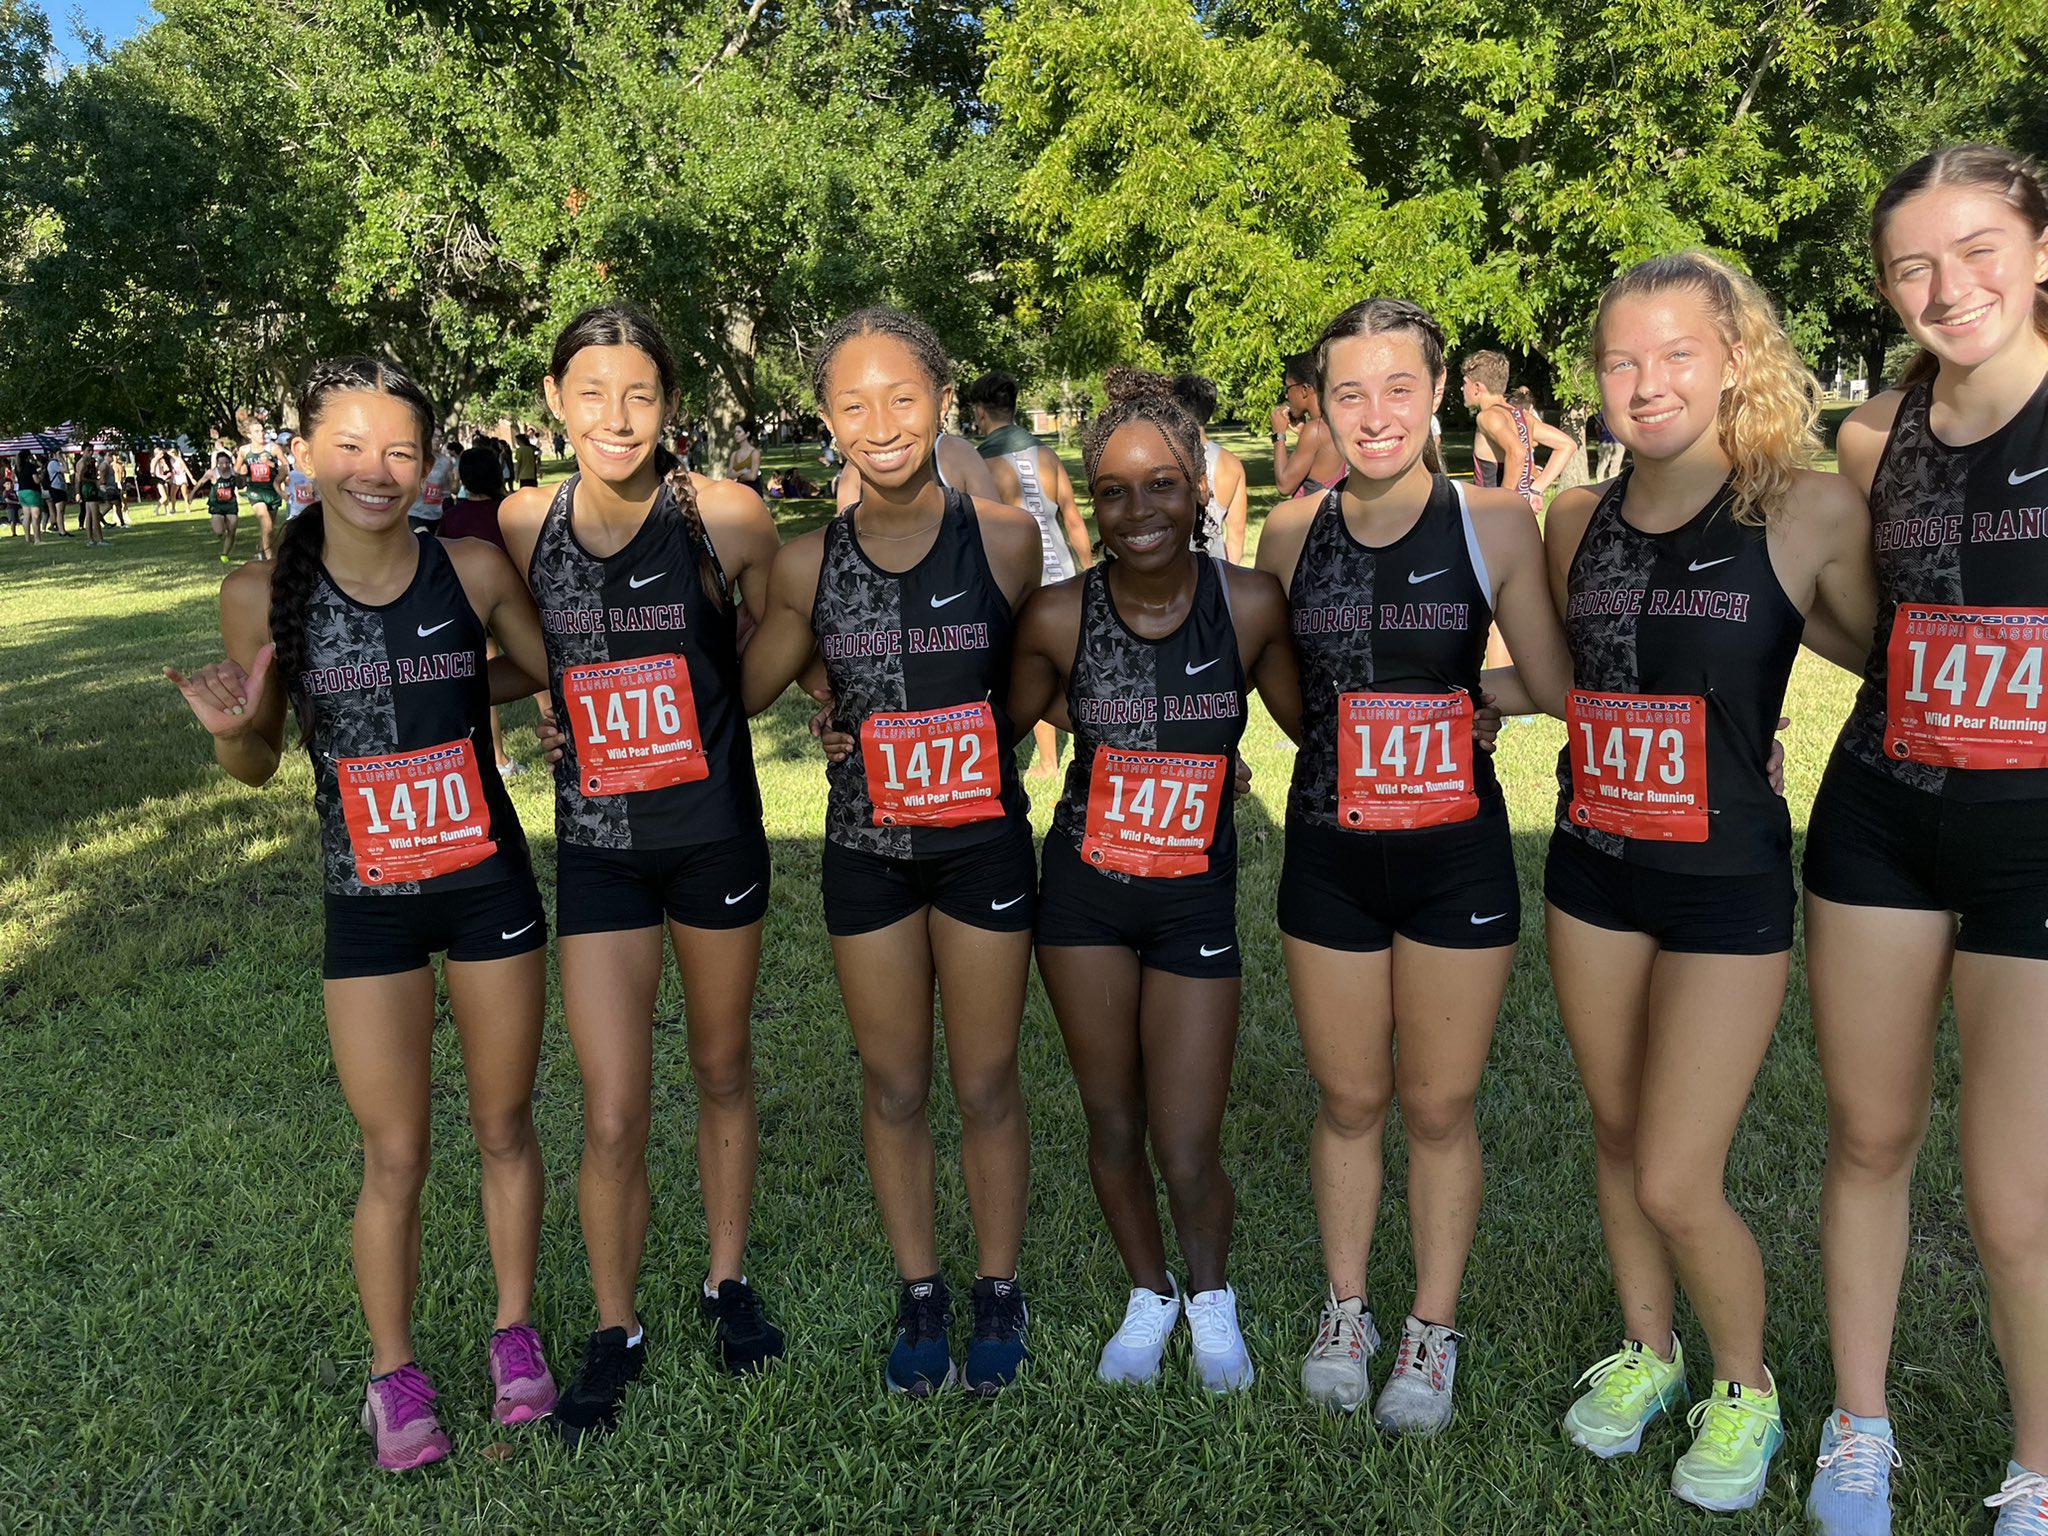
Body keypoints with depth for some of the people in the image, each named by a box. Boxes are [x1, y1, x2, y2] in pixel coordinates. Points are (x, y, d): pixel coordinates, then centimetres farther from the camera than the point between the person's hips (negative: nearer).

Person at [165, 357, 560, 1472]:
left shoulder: (474, 572, -10)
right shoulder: (263, 595, -8)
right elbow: (257, 764, 3)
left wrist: (460, 686, -10)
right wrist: (234, 731, -16)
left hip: (491, 889, 1)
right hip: (368, 909, 0)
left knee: (504, 1128, 15)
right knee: (395, 1158, 9)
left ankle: (513, 1329, 37)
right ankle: (393, 1371, 32)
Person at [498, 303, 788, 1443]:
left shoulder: (726, 517, -12)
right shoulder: (522, 525, -5)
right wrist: (533, 714, -1)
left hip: (716, 836, -1)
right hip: (598, 848, 1)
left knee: (724, 1072, 17)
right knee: (613, 1119, 2)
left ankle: (730, 1281, 40)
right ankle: (617, 1329, 27)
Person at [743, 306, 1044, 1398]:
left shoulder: (1003, 538, -8)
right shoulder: (809, 564, -3)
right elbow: (744, 690, 10)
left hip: (983, 844, -2)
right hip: (866, 850, 2)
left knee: (986, 1083, 11)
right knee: (893, 1088, 13)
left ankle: (998, 1289, 32)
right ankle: (919, 1293, 34)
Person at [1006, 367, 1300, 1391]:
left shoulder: (1251, 605, -10)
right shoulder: (1060, 616, -9)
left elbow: (1312, 722, 2)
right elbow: (998, 723, 5)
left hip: (1195, 901, -1)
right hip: (1082, 892, 1)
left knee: (1187, 1150, 1)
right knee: (1112, 1124, 14)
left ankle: (1210, 1294, 35)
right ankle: (1148, 1295, 42)